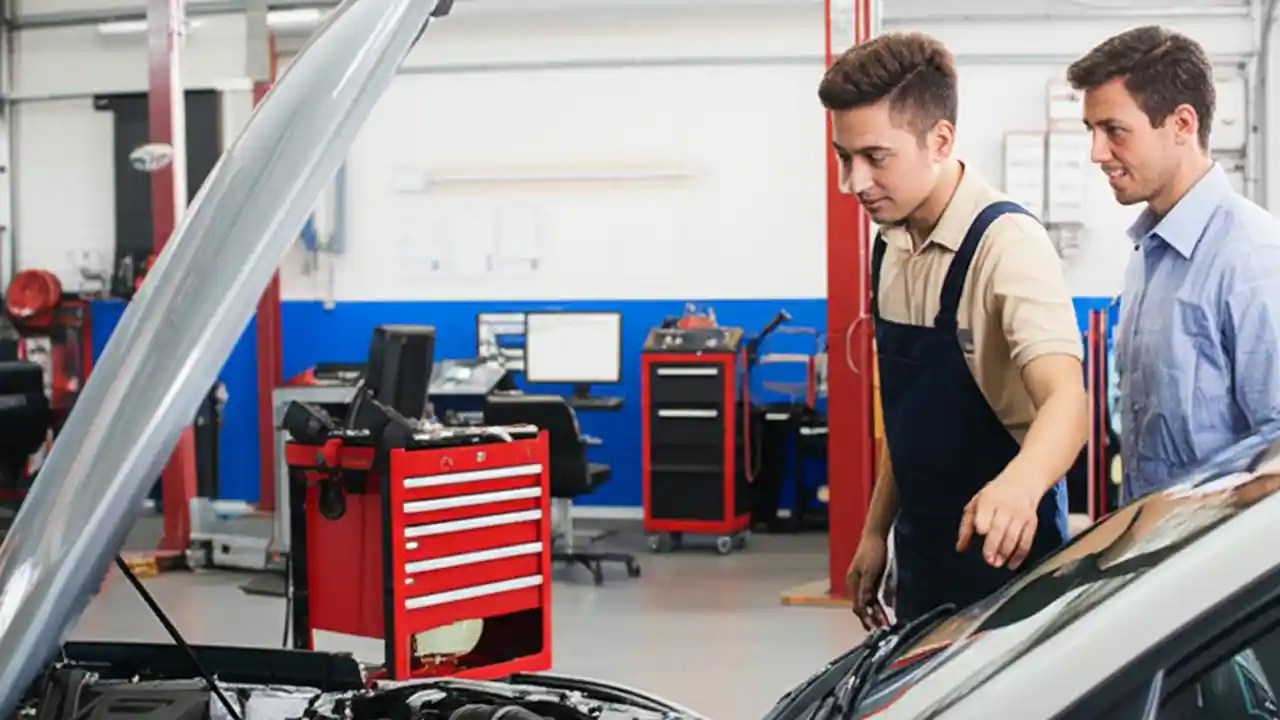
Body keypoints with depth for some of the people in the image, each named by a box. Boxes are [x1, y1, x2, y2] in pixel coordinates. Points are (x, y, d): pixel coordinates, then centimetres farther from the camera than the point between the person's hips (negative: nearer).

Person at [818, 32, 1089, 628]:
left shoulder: (1007, 242, -19)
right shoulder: (890, 247, 5)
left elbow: (1066, 398, -33)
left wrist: (1019, 483, -52)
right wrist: (876, 530, 13)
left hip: (1000, 561, -7)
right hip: (921, 566, 8)